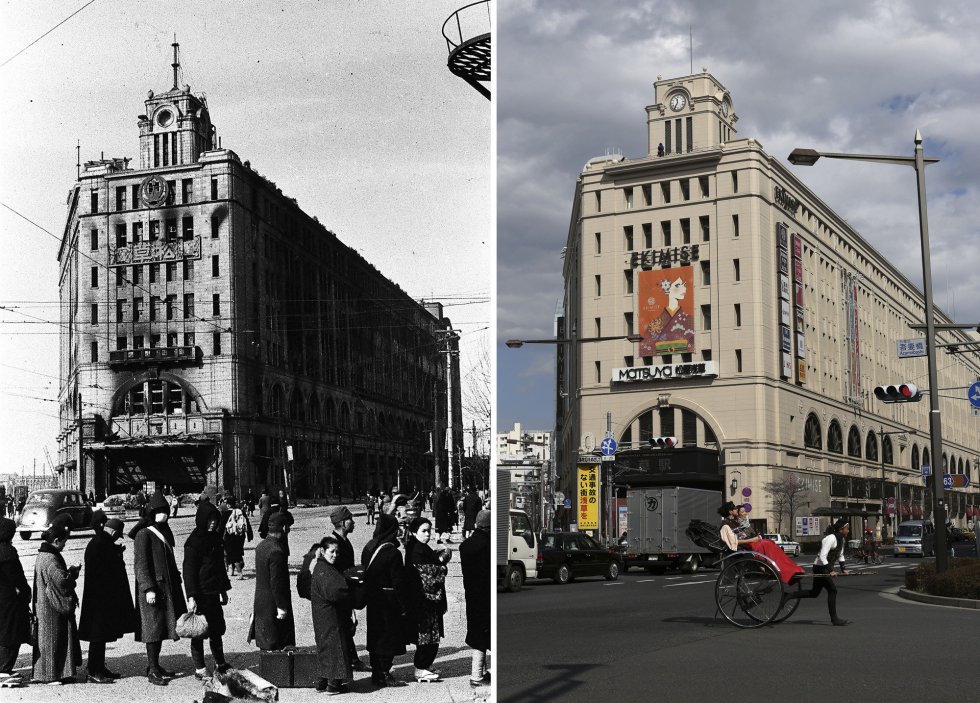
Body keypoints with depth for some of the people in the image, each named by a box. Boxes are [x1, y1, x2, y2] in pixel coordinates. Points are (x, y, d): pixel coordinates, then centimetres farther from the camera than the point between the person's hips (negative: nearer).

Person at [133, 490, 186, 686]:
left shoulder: (165, 533, 14)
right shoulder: (144, 535, -11)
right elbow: (140, 564, -16)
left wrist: (176, 581, 17)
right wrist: (148, 588, -21)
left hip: (167, 587, 8)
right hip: (153, 588, -8)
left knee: (161, 626, 13)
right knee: (154, 627, -5)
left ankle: (155, 665, 22)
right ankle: (152, 671, 0)